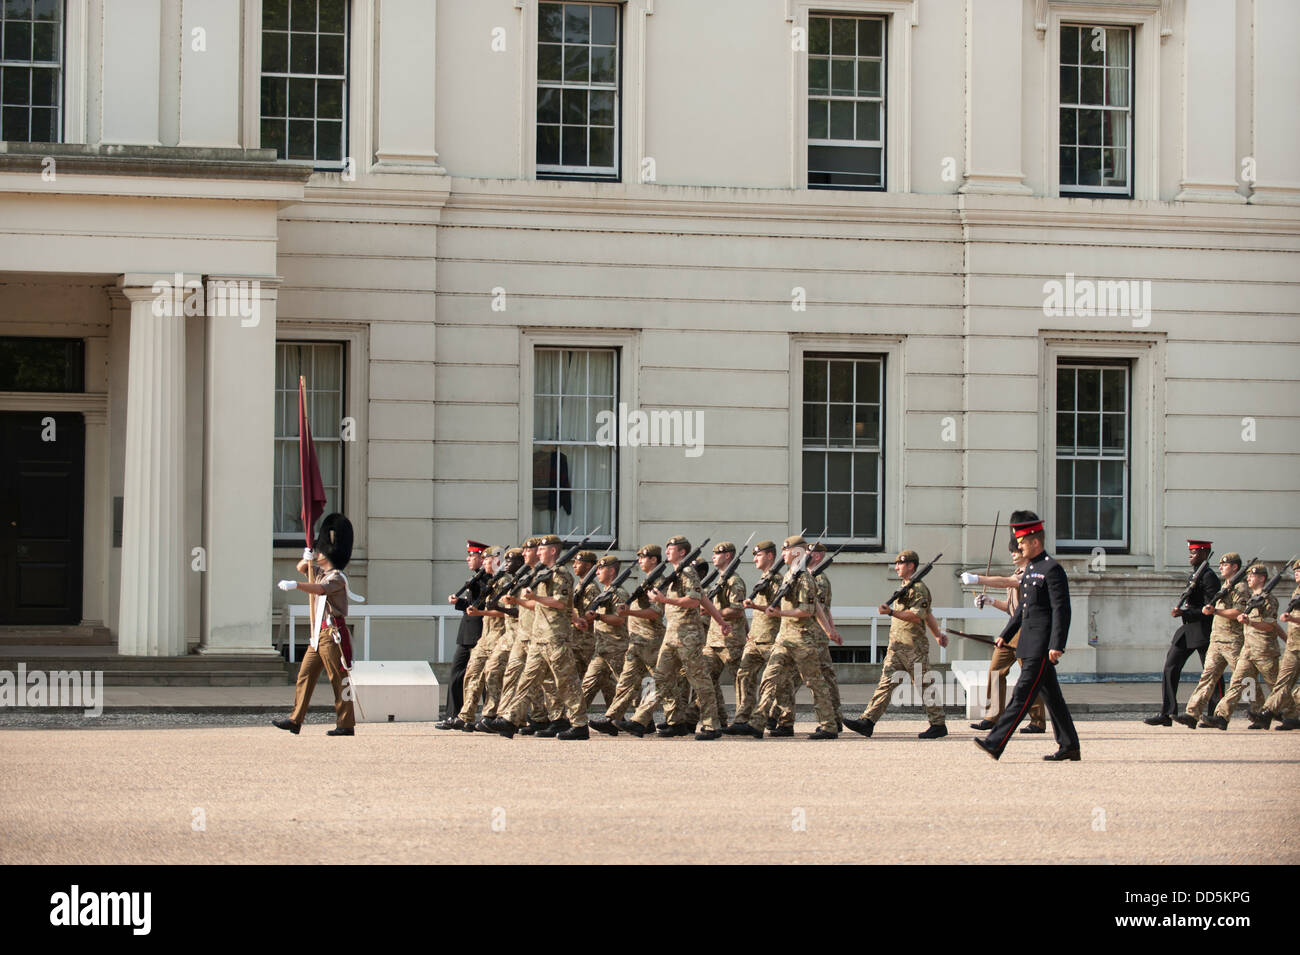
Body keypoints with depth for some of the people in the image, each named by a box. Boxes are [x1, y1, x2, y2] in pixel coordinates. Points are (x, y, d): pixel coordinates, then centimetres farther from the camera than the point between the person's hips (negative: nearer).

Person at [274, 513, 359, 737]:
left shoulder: (337, 578, -13)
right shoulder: (322, 573, 16)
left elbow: (321, 589, -32)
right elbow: (301, 569, 30)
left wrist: (295, 584, -43)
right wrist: (306, 560, 6)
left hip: (332, 634, -10)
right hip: (319, 635, 10)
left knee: (339, 680, -6)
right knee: (305, 676, 6)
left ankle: (346, 725, -2)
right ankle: (295, 720, 7)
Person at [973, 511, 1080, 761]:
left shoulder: (1052, 570, -14)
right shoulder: (1031, 568, 16)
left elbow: (1061, 610, -18)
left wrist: (1056, 646, -23)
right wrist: (1006, 635, 23)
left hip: (1042, 646, -10)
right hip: (1030, 644, 10)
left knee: (1022, 694, -10)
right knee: (1051, 696, 12)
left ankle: (995, 744, -15)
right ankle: (1069, 747, 18)